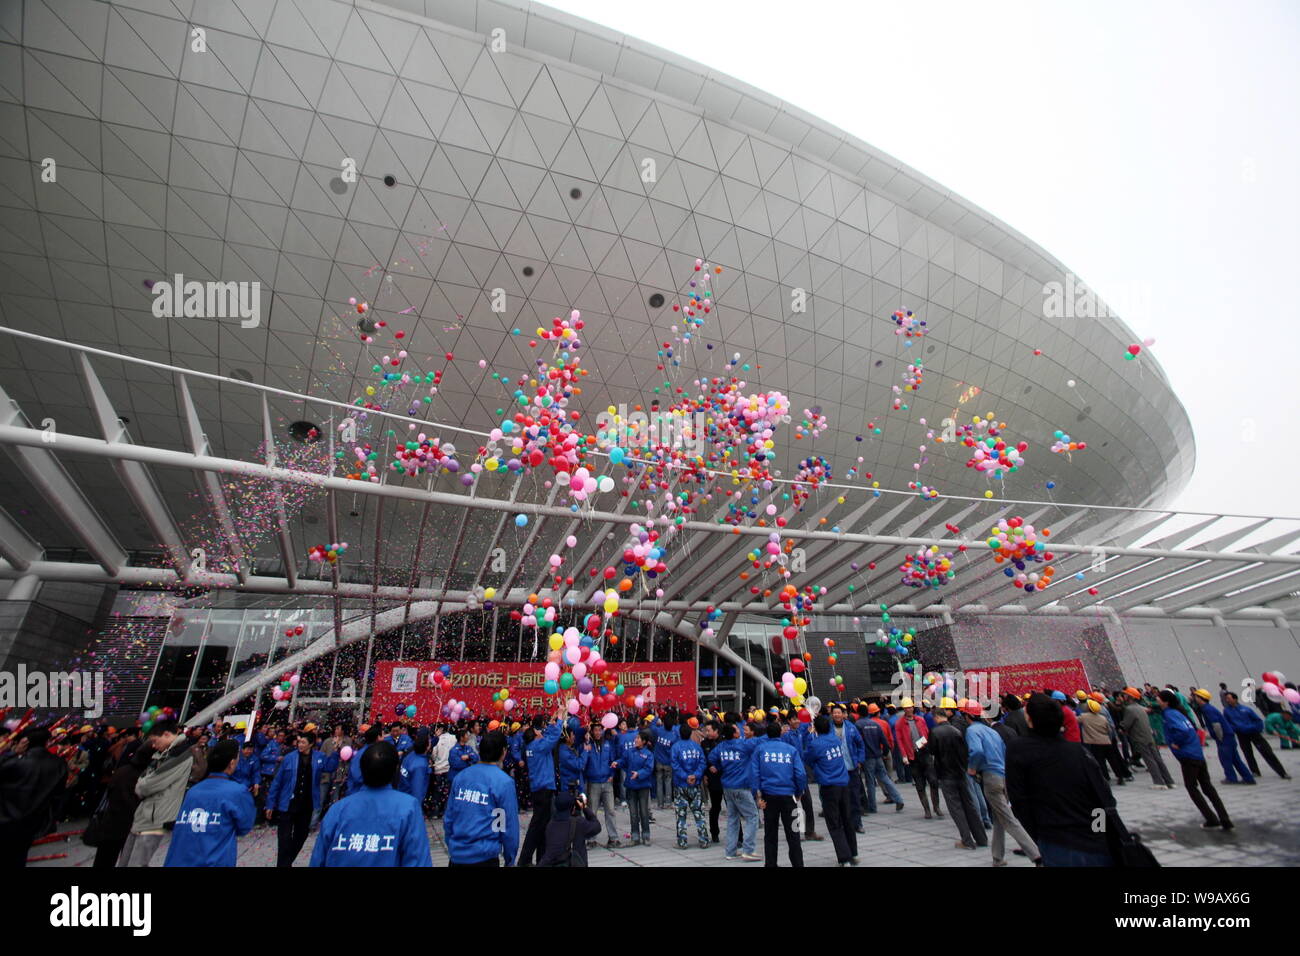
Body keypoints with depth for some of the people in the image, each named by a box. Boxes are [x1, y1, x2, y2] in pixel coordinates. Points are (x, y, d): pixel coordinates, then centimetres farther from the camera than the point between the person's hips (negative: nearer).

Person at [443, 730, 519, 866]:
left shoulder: (460, 776, -1)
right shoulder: (504, 782, -15)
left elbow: (448, 818, 5)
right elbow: (509, 825, -11)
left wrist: (450, 847, 19)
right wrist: (510, 860, 2)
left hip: (456, 855, 4)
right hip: (484, 856, -4)